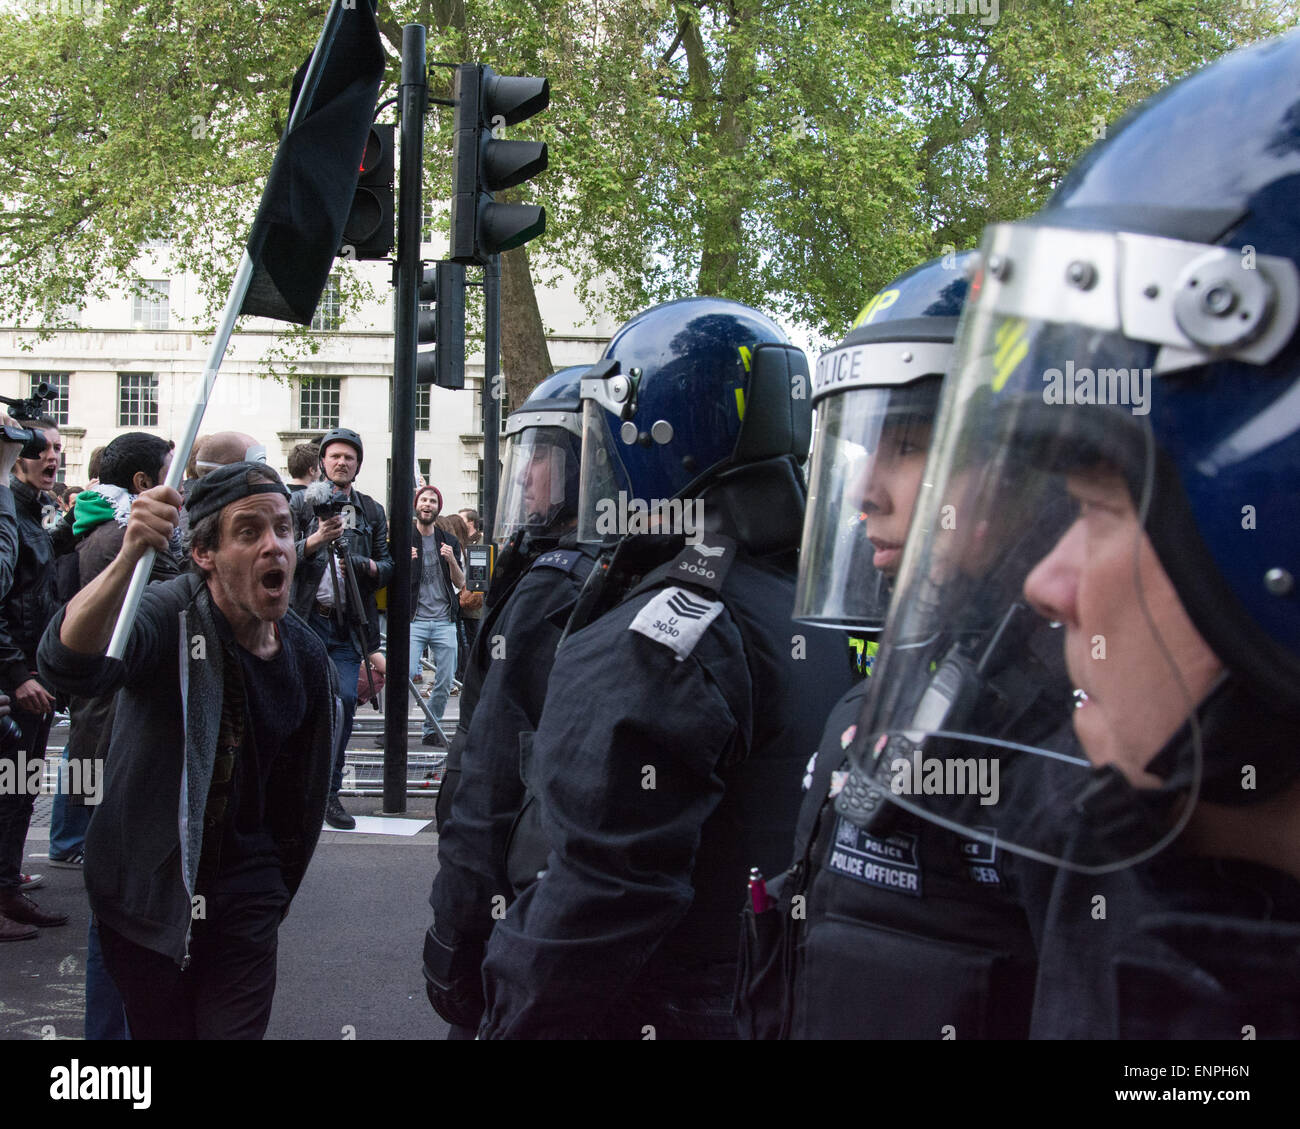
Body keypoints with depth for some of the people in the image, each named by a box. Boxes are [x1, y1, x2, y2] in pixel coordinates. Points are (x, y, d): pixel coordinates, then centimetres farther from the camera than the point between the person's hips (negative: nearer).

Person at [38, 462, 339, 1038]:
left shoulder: (304, 653, -2)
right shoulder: (167, 615, -18)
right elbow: (69, 663, -40)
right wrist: (129, 558, -56)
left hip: (243, 903, 3)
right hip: (147, 892, -3)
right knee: (162, 1030, 11)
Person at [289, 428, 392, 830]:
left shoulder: (372, 511, 15)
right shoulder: (302, 502, 7)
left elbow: (388, 565, 13)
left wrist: (369, 566, -9)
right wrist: (314, 541, -19)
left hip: (349, 623, 2)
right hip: (307, 616, -2)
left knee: (345, 699, -8)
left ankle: (328, 792, 3)